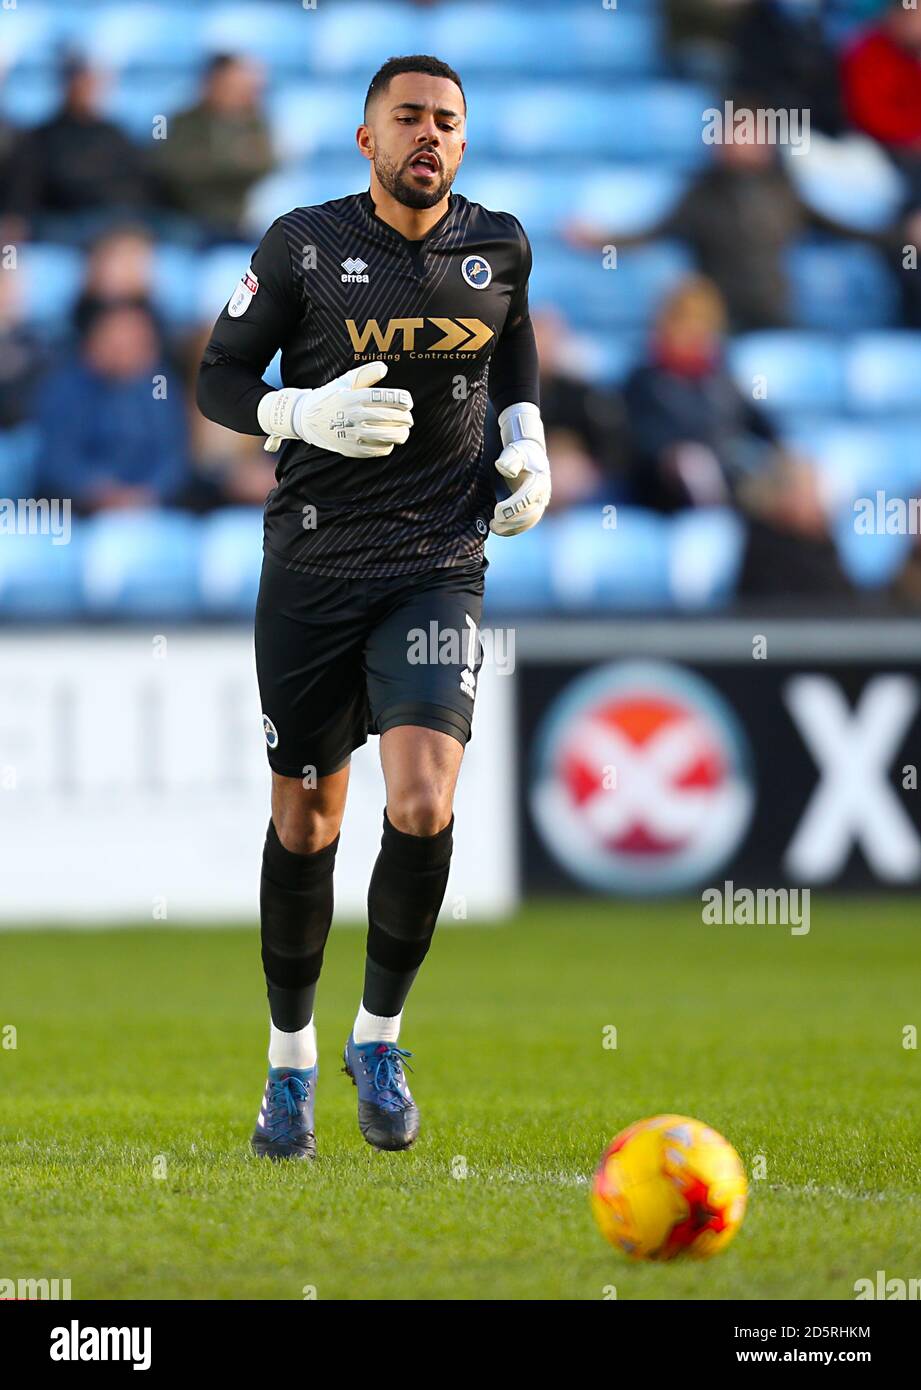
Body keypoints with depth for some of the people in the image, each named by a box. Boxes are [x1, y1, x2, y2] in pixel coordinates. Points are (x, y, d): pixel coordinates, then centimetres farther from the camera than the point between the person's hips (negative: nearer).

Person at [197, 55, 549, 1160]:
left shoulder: (500, 247, 3)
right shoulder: (303, 245, -5)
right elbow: (219, 379, 2)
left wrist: (527, 442, 9)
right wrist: (305, 413, -17)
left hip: (438, 569, 1)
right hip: (313, 566, -1)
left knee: (423, 809, -17)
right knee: (305, 820, 6)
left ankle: (379, 1038, 5)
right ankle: (290, 1061, 25)